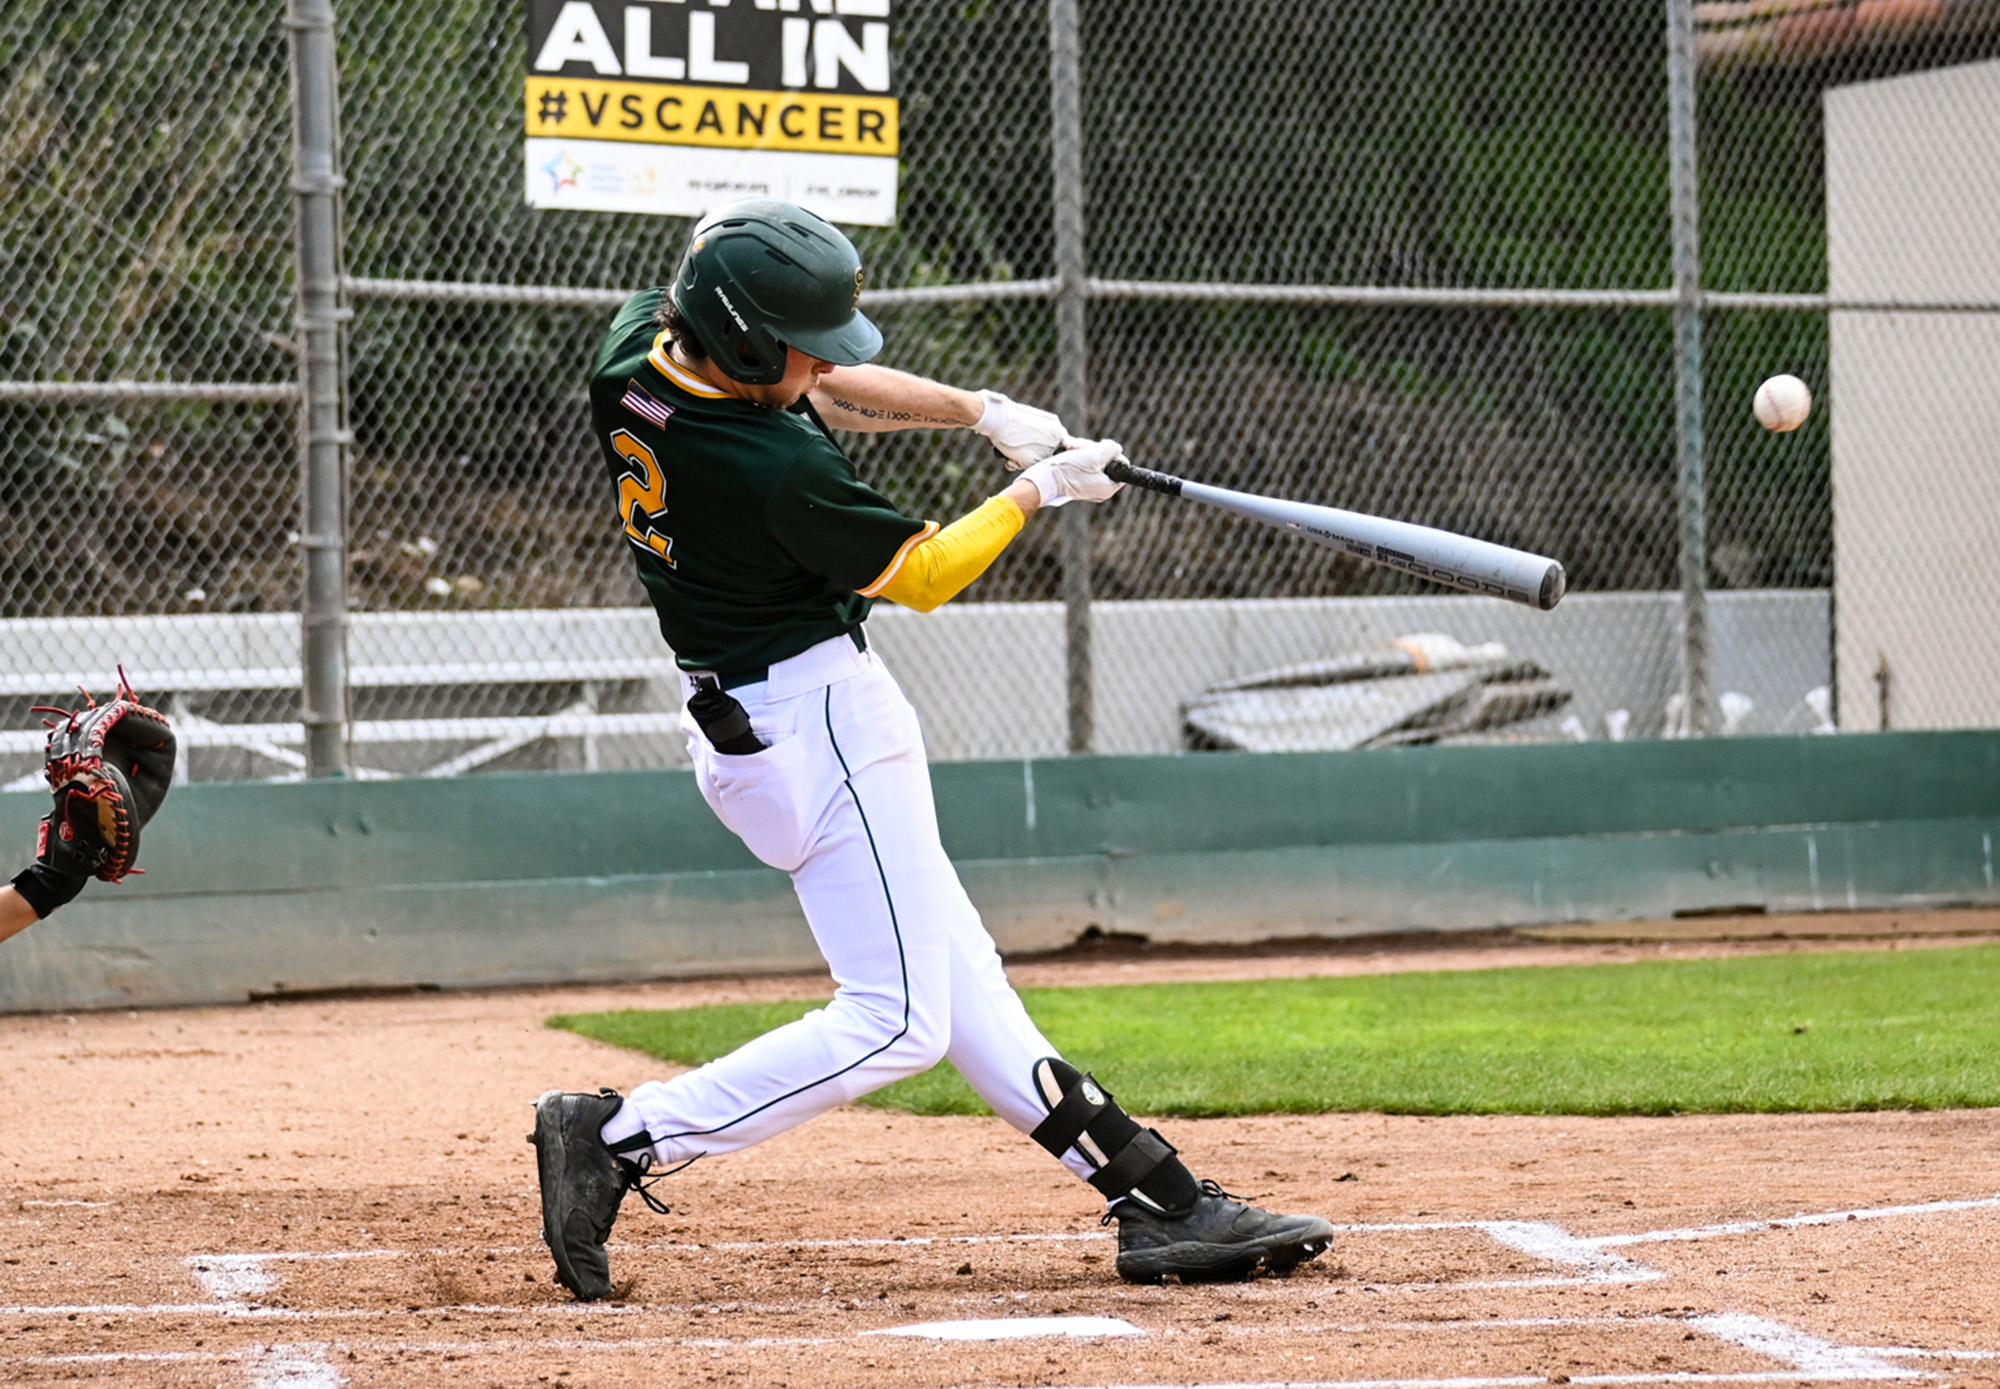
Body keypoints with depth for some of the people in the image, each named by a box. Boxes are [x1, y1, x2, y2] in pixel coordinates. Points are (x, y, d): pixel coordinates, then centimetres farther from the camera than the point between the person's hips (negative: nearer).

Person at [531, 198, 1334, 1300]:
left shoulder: (635, 346, -5)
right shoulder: (776, 469, -29)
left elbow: (824, 393, 12)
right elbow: (924, 576, -11)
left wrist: (980, 411, 2)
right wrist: (1038, 491, 2)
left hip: (732, 708, 11)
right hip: (819, 719, -11)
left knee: (956, 973, 11)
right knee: (894, 1023, -7)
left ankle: (1154, 1199, 16)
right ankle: (619, 1138, -10)